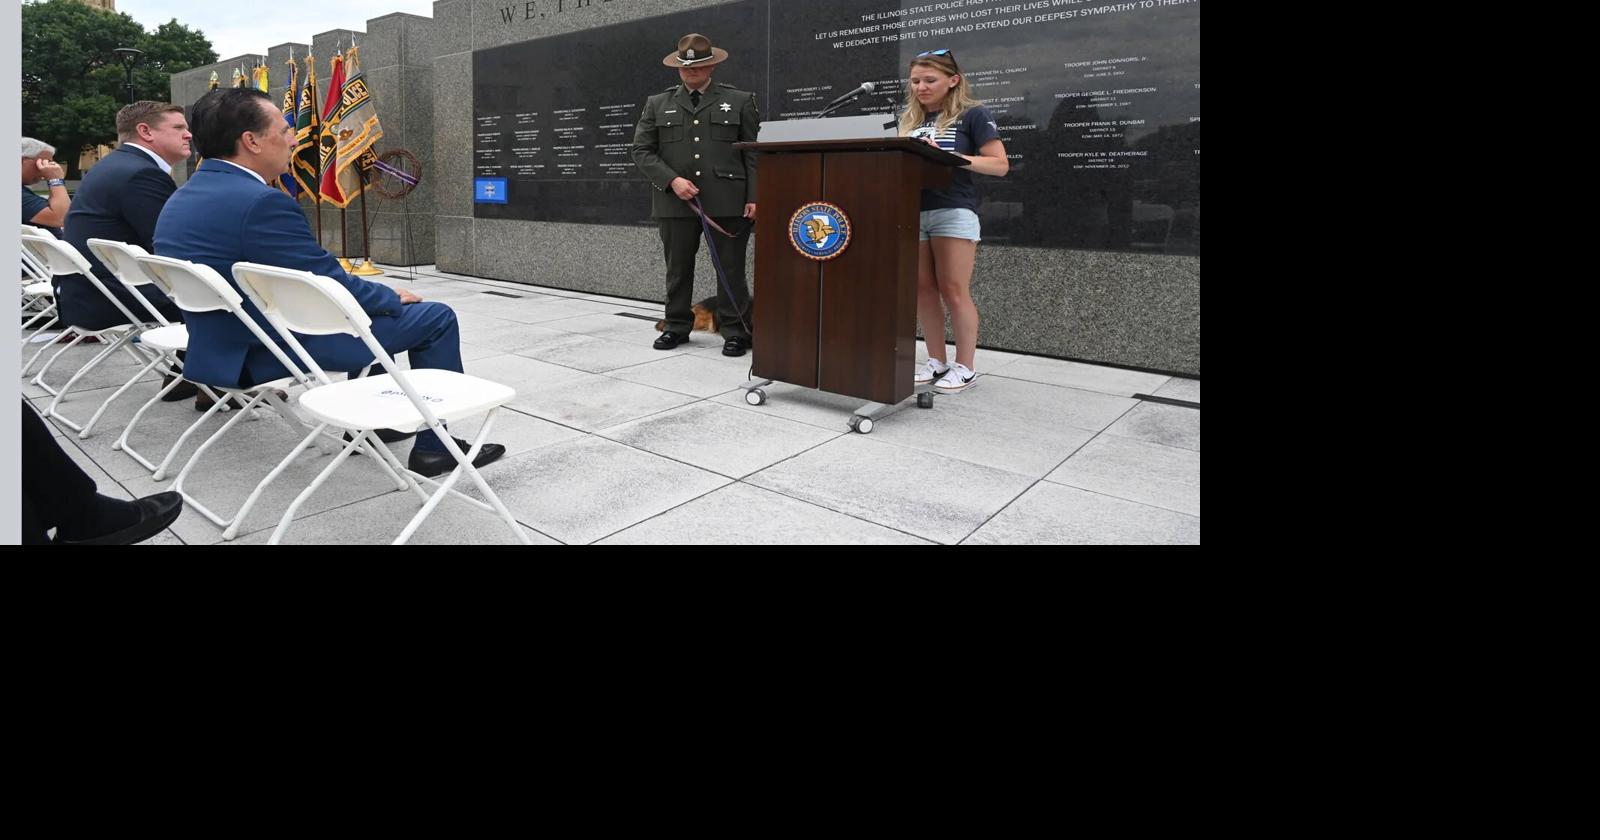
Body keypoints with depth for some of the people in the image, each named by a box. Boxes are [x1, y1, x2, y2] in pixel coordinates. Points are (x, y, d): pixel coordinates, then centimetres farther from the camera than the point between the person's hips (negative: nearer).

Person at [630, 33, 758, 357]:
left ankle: (736, 331, 8)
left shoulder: (740, 101, 8)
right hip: (675, 201, 2)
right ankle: (677, 326, 20)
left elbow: (754, 153, 4)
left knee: (731, 268, 1)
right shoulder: (657, 104, 12)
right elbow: (642, 151, 7)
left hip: (727, 202, -2)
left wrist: (754, 197, -6)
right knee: (678, 267, 8)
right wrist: (672, 180, -8)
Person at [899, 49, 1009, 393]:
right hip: (913, 212, 6)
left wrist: (949, 157, -16)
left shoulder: (973, 114, 1)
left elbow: (1000, 165, -5)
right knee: (923, 290, 5)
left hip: (953, 211, -5)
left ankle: (965, 367, 4)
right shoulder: (910, 119, 17)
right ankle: (936, 361, 15)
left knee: (954, 291, -6)